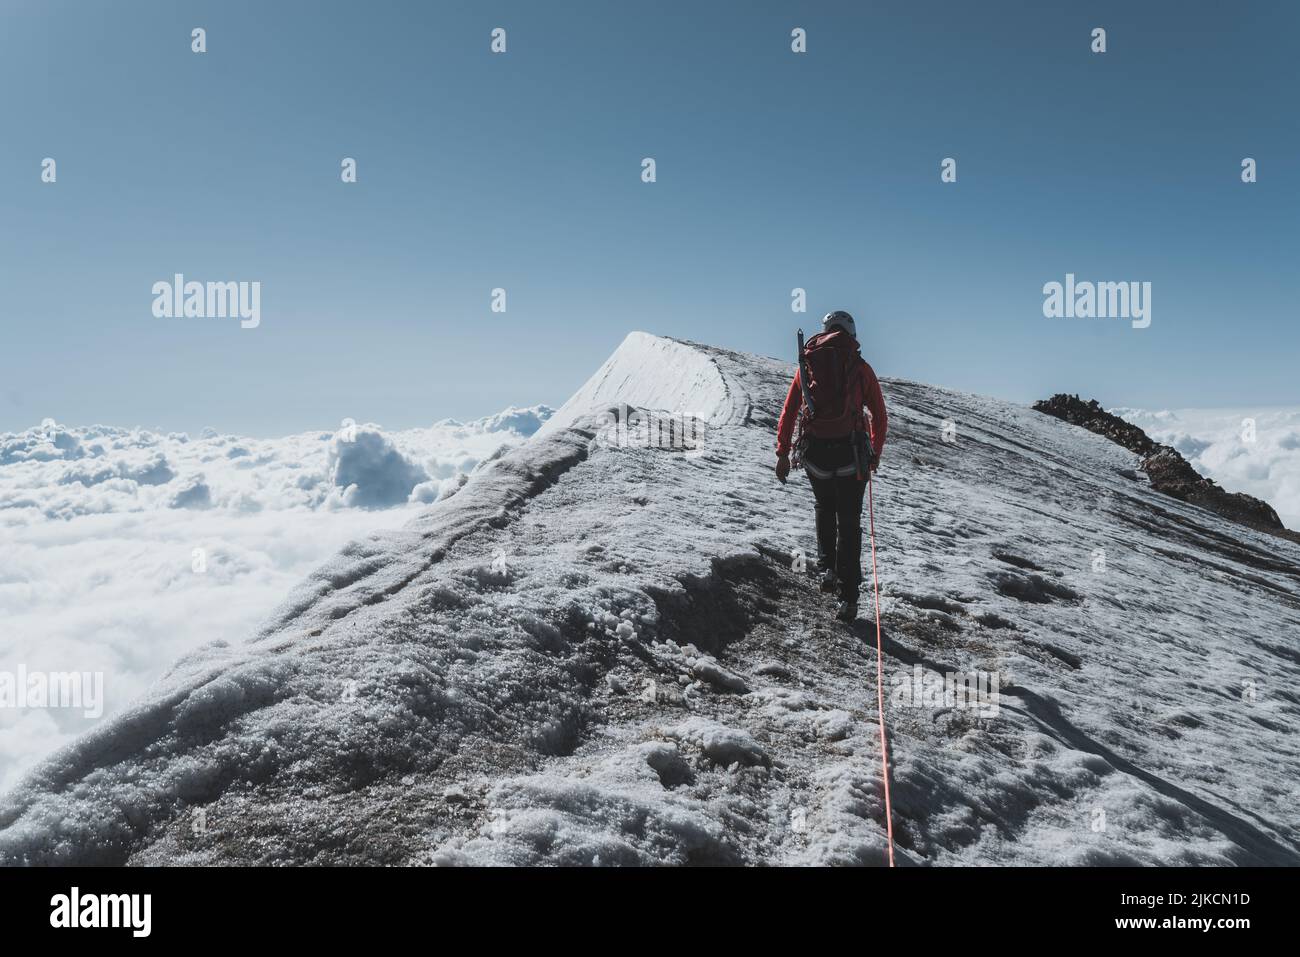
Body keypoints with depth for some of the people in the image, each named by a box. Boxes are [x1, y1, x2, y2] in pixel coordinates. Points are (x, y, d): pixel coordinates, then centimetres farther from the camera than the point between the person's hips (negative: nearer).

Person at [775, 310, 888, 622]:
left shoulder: (808, 363, 9)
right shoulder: (862, 368, 5)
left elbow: (788, 412, 7)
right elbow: (879, 417, 8)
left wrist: (782, 453, 11)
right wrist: (875, 454, 21)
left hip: (814, 451, 1)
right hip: (850, 452, -1)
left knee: (824, 508, 29)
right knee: (849, 522, 7)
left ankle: (827, 567, 18)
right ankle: (848, 598, 5)